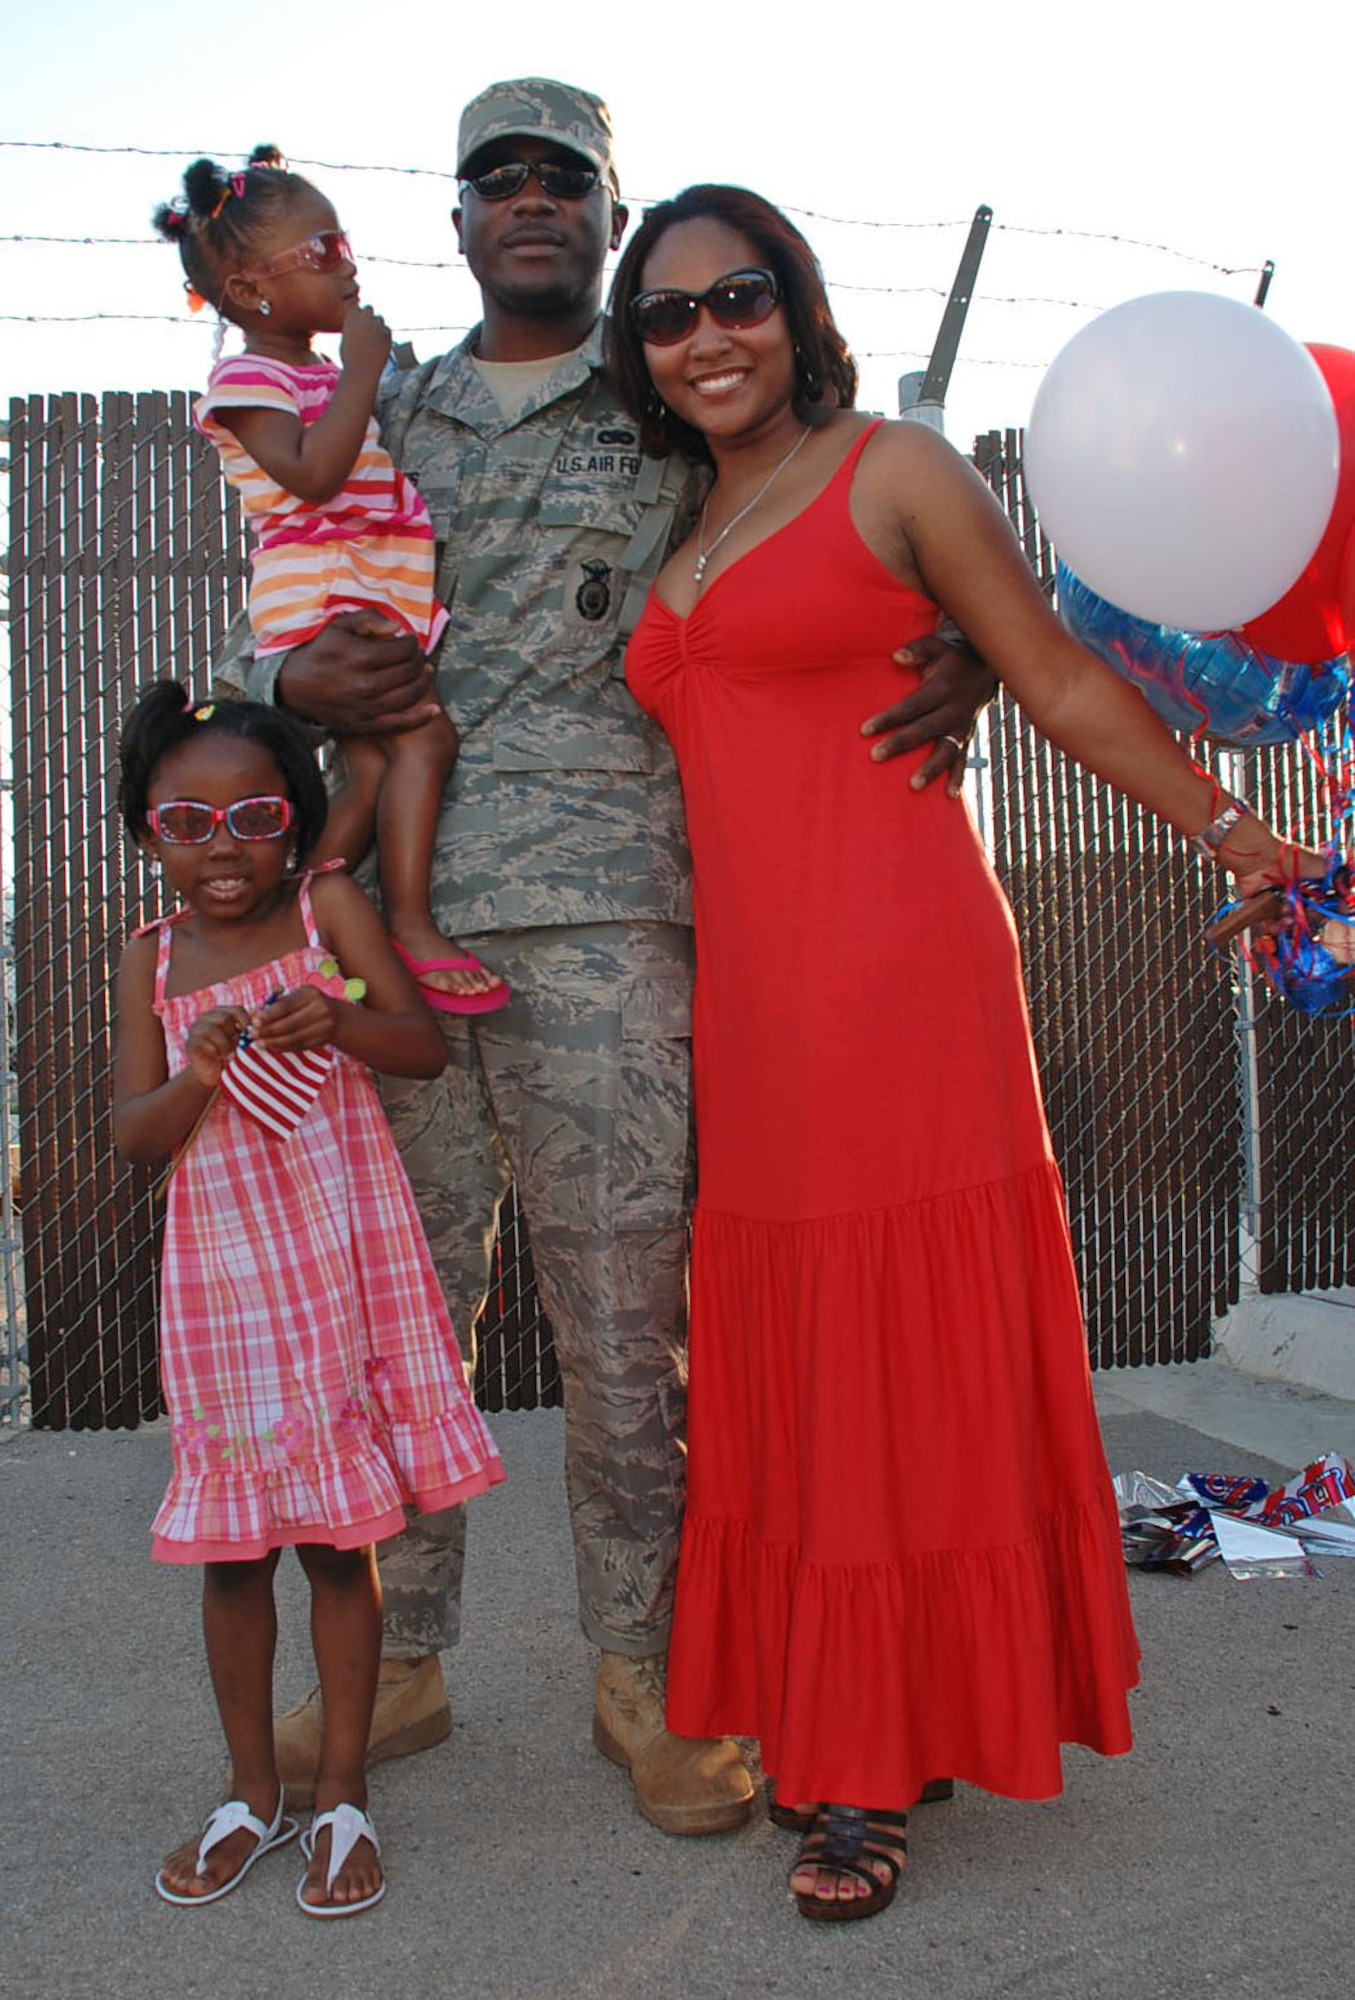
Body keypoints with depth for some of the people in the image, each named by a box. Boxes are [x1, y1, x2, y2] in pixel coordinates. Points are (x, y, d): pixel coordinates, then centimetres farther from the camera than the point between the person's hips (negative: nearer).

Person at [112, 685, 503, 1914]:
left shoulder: (329, 909, 0)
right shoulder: (152, 962, 7)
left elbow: (426, 1044, -7)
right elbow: (131, 1134, 1)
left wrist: (337, 1022, -26)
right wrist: (199, 1076, -19)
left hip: (342, 1257, -2)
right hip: (220, 1270, 3)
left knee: (339, 1536, 4)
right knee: (231, 1546, 9)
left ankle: (344, 1795, 21)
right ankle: (255, 1794, 28)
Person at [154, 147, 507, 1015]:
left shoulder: (326, 376, 23)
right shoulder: (249, 379, -6)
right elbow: (310, 474, -22)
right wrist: (362, 372, -16)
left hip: (377, 597, 10)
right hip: (318, 594, -9)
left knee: (373, 772, 3)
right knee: (426, 735, -22)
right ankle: (411, 927, -21)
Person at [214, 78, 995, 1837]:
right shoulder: (381, 426, 21)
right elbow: (244, 649, 20)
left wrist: (963, 663, -8)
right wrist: (298, 682, -4)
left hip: (599, 912, -3)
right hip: (392, 915, 3)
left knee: (625, 1309, -1)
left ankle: (643, 1673, 15)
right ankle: (402, 1660, 23)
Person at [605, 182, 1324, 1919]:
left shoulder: (892, 470, 2)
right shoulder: (677, 541, 20)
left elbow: (1059, 680, 2)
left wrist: (1227, 827, 1)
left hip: (892, 974, -6)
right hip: (745, 994, 7)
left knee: (905, 1349, 0)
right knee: (786, 1356, 9)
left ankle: (878, 1771, 12)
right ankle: (832, 1729, 23)